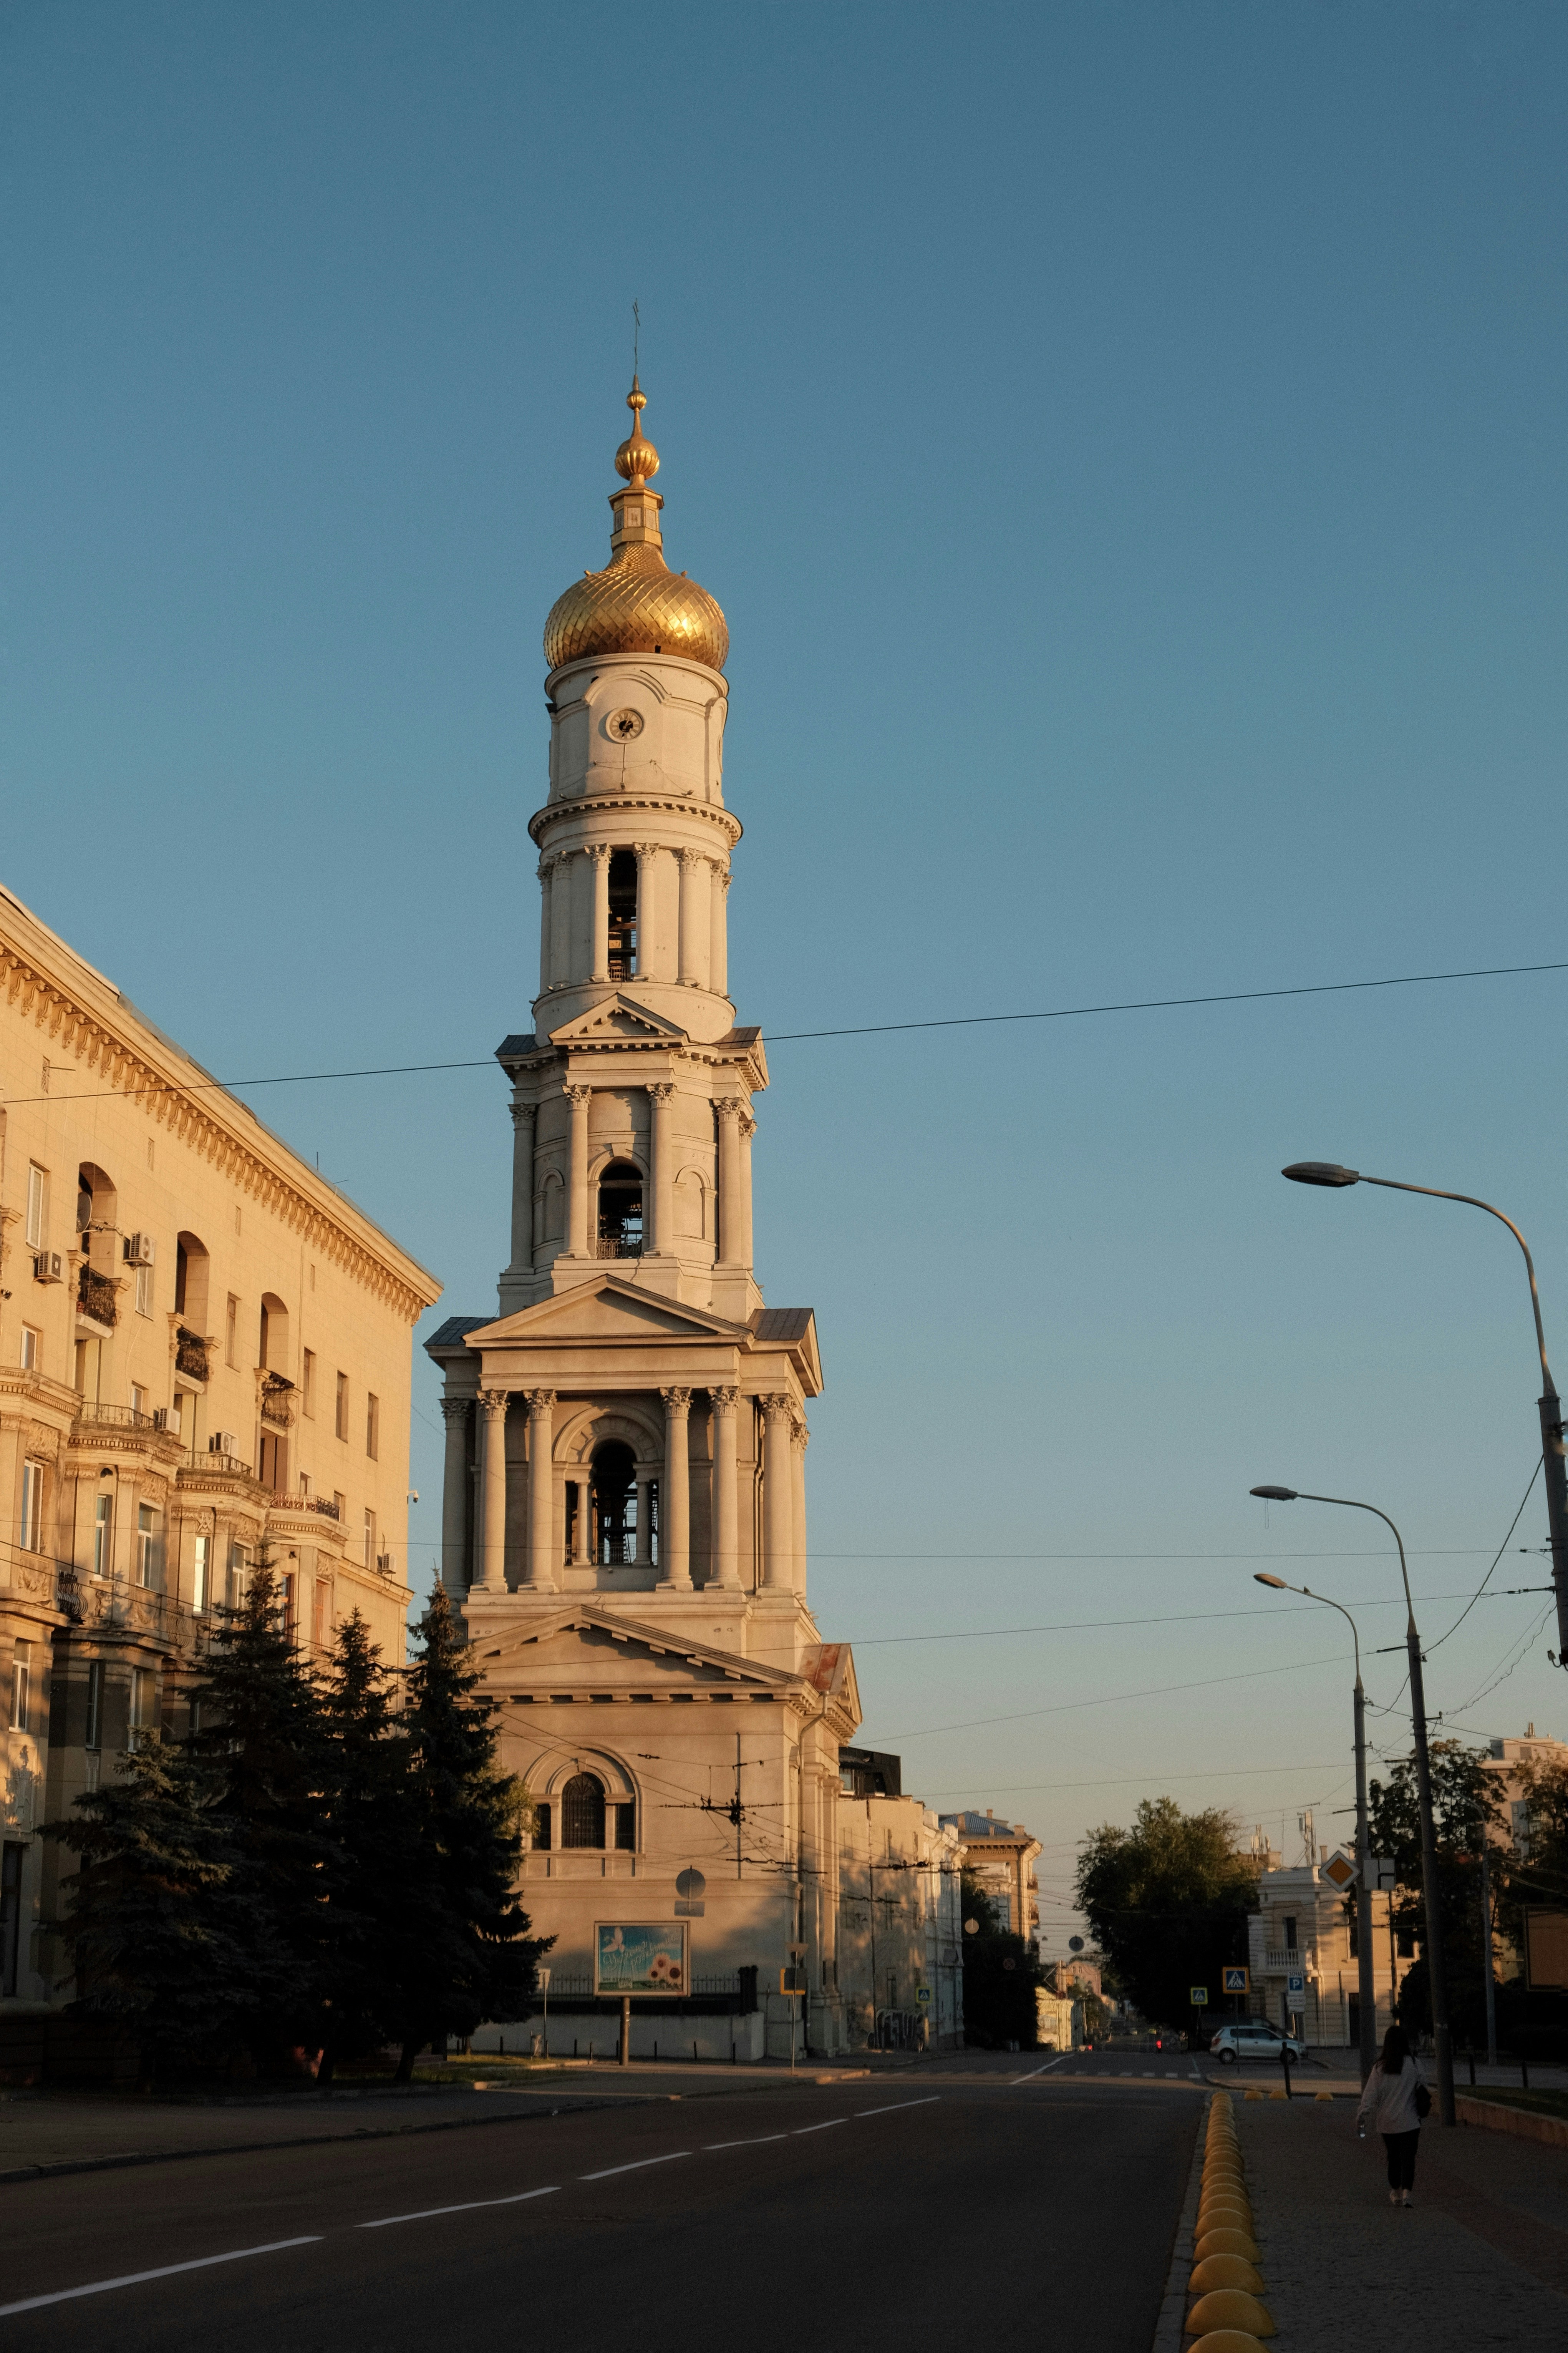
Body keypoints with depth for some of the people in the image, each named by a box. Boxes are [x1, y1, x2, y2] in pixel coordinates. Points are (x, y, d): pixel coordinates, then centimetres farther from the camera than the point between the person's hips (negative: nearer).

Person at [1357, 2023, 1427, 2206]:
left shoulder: (1379, 2068, -3)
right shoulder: (1413, 2063, -8)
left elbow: (1370, 2094, -4)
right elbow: (1421, 2084, 3)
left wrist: (1362, 2115, 0)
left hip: (1387, 2122, 3)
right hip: (1409, 2121, -2)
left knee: (1394, 2157, 17)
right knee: (1408, 2157, -2)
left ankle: (1395, 2194, 25)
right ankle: (1406, 2192, -17)